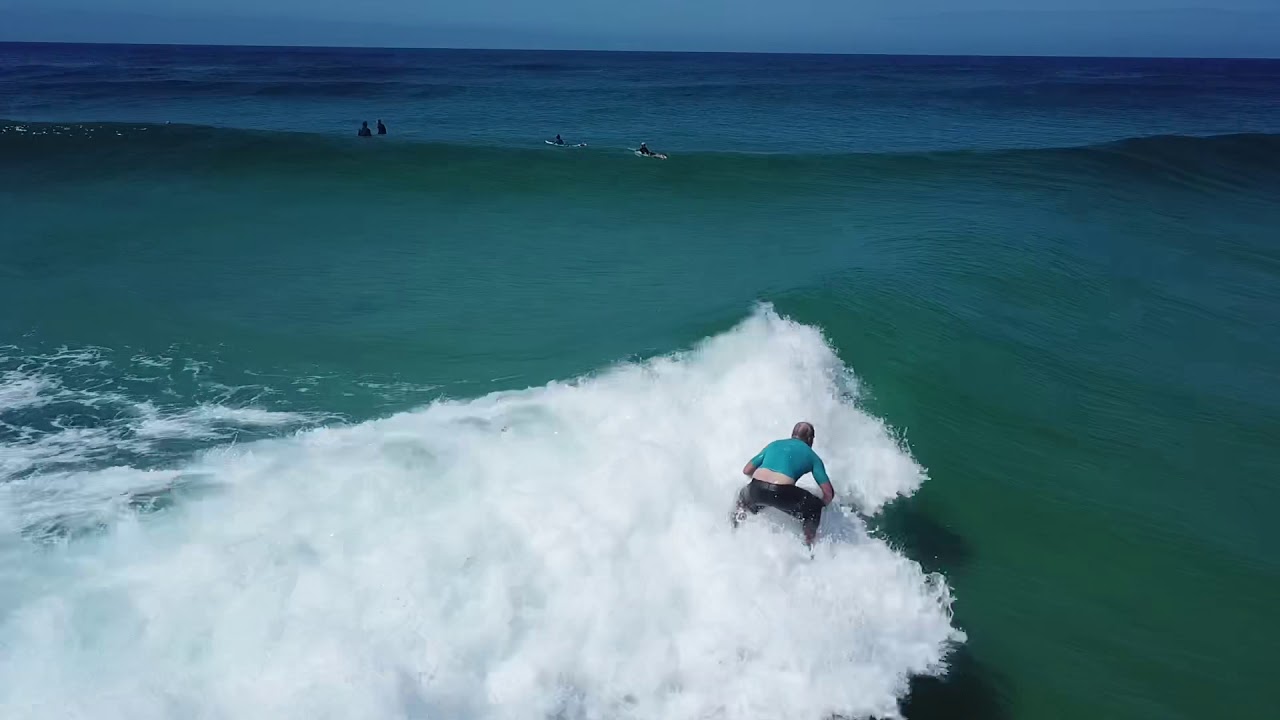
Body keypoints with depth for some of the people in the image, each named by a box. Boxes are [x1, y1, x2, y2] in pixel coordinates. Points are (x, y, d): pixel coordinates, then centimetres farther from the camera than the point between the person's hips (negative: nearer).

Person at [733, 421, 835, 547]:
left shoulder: (774, 444, 27)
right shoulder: (812, 456, 18)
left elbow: (746, 471, 28)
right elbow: (829, 493, 12)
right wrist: (821, 507, 32)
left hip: (756, 490, 4)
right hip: (782, 493, -4)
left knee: (743, 498, 39)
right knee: (814, 509, 23)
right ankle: (808, 546, 14)